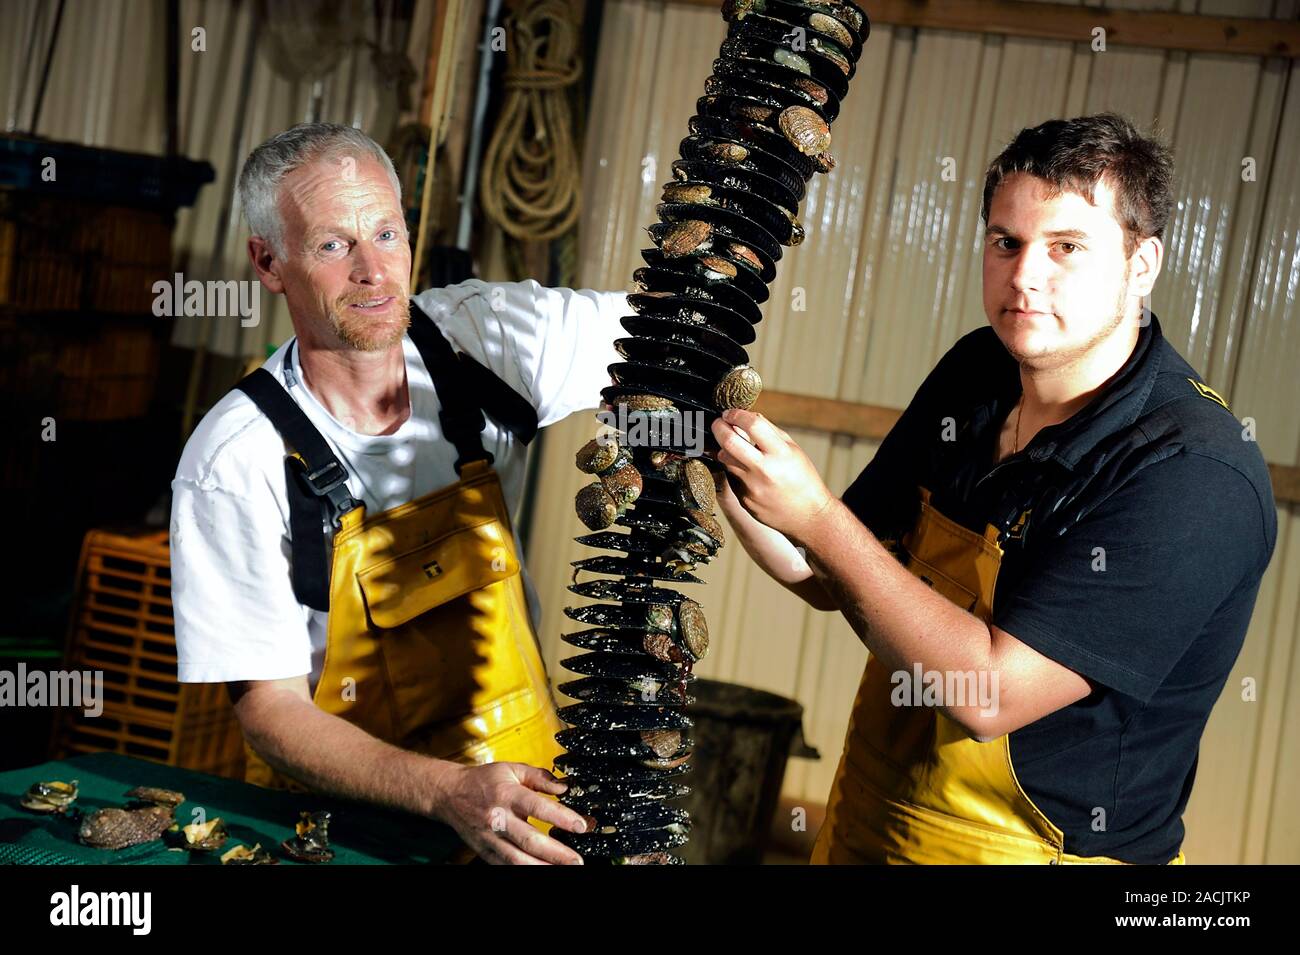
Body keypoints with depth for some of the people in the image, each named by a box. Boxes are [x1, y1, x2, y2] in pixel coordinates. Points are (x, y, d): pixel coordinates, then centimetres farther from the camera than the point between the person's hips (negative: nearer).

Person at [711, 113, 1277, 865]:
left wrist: (816, 515, -27)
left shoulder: (1197, 478, -25)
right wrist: (733, 464, -14)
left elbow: (991, 690, -28)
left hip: (1025, 845, -6)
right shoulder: (975, 373, -3)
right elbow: (830, 580, 2)